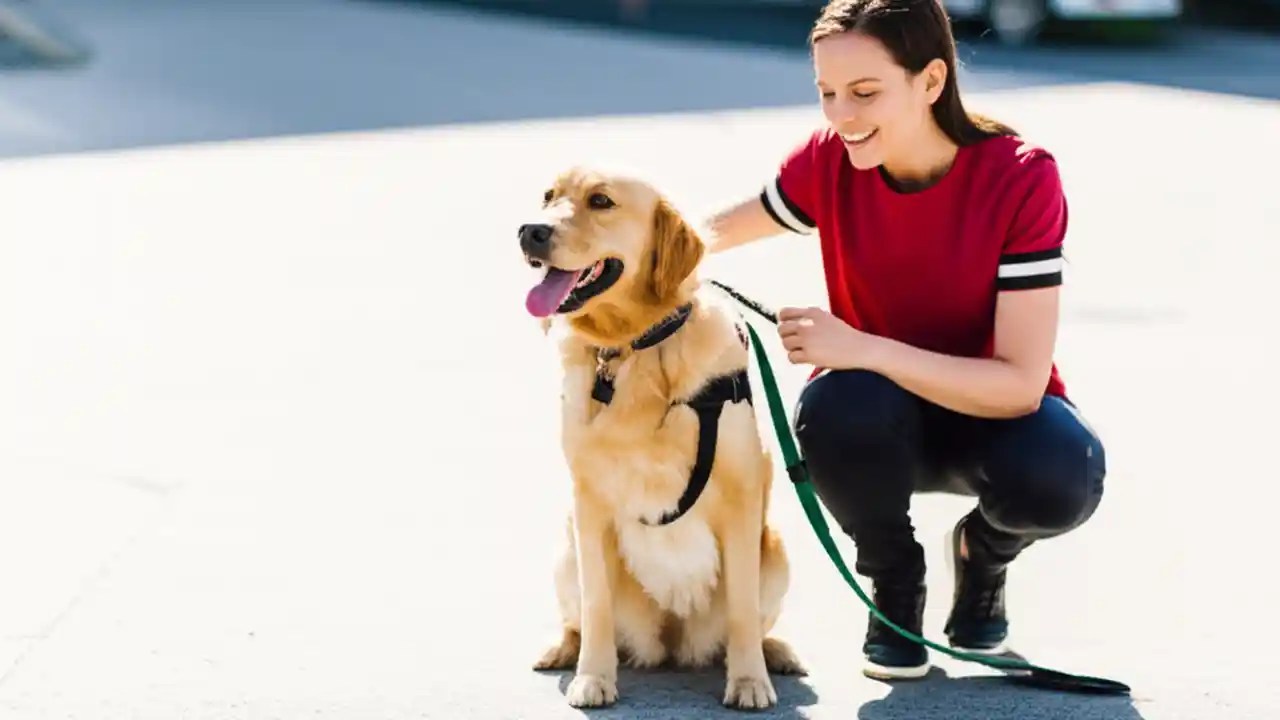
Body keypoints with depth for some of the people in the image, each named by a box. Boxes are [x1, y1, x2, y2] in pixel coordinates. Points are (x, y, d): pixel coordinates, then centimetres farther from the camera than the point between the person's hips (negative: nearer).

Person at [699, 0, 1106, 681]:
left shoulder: (1021, 178, -24)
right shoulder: (828, 161, -14)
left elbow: (1021, 383, -28)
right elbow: (721, 229, 7)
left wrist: (865, 348, -38)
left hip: (993, 411, -1)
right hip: (884, 413, 2)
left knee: (1059, 477, -36)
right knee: (836, 409, -36)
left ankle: (984, 550, 4)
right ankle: (894, 580, -2)